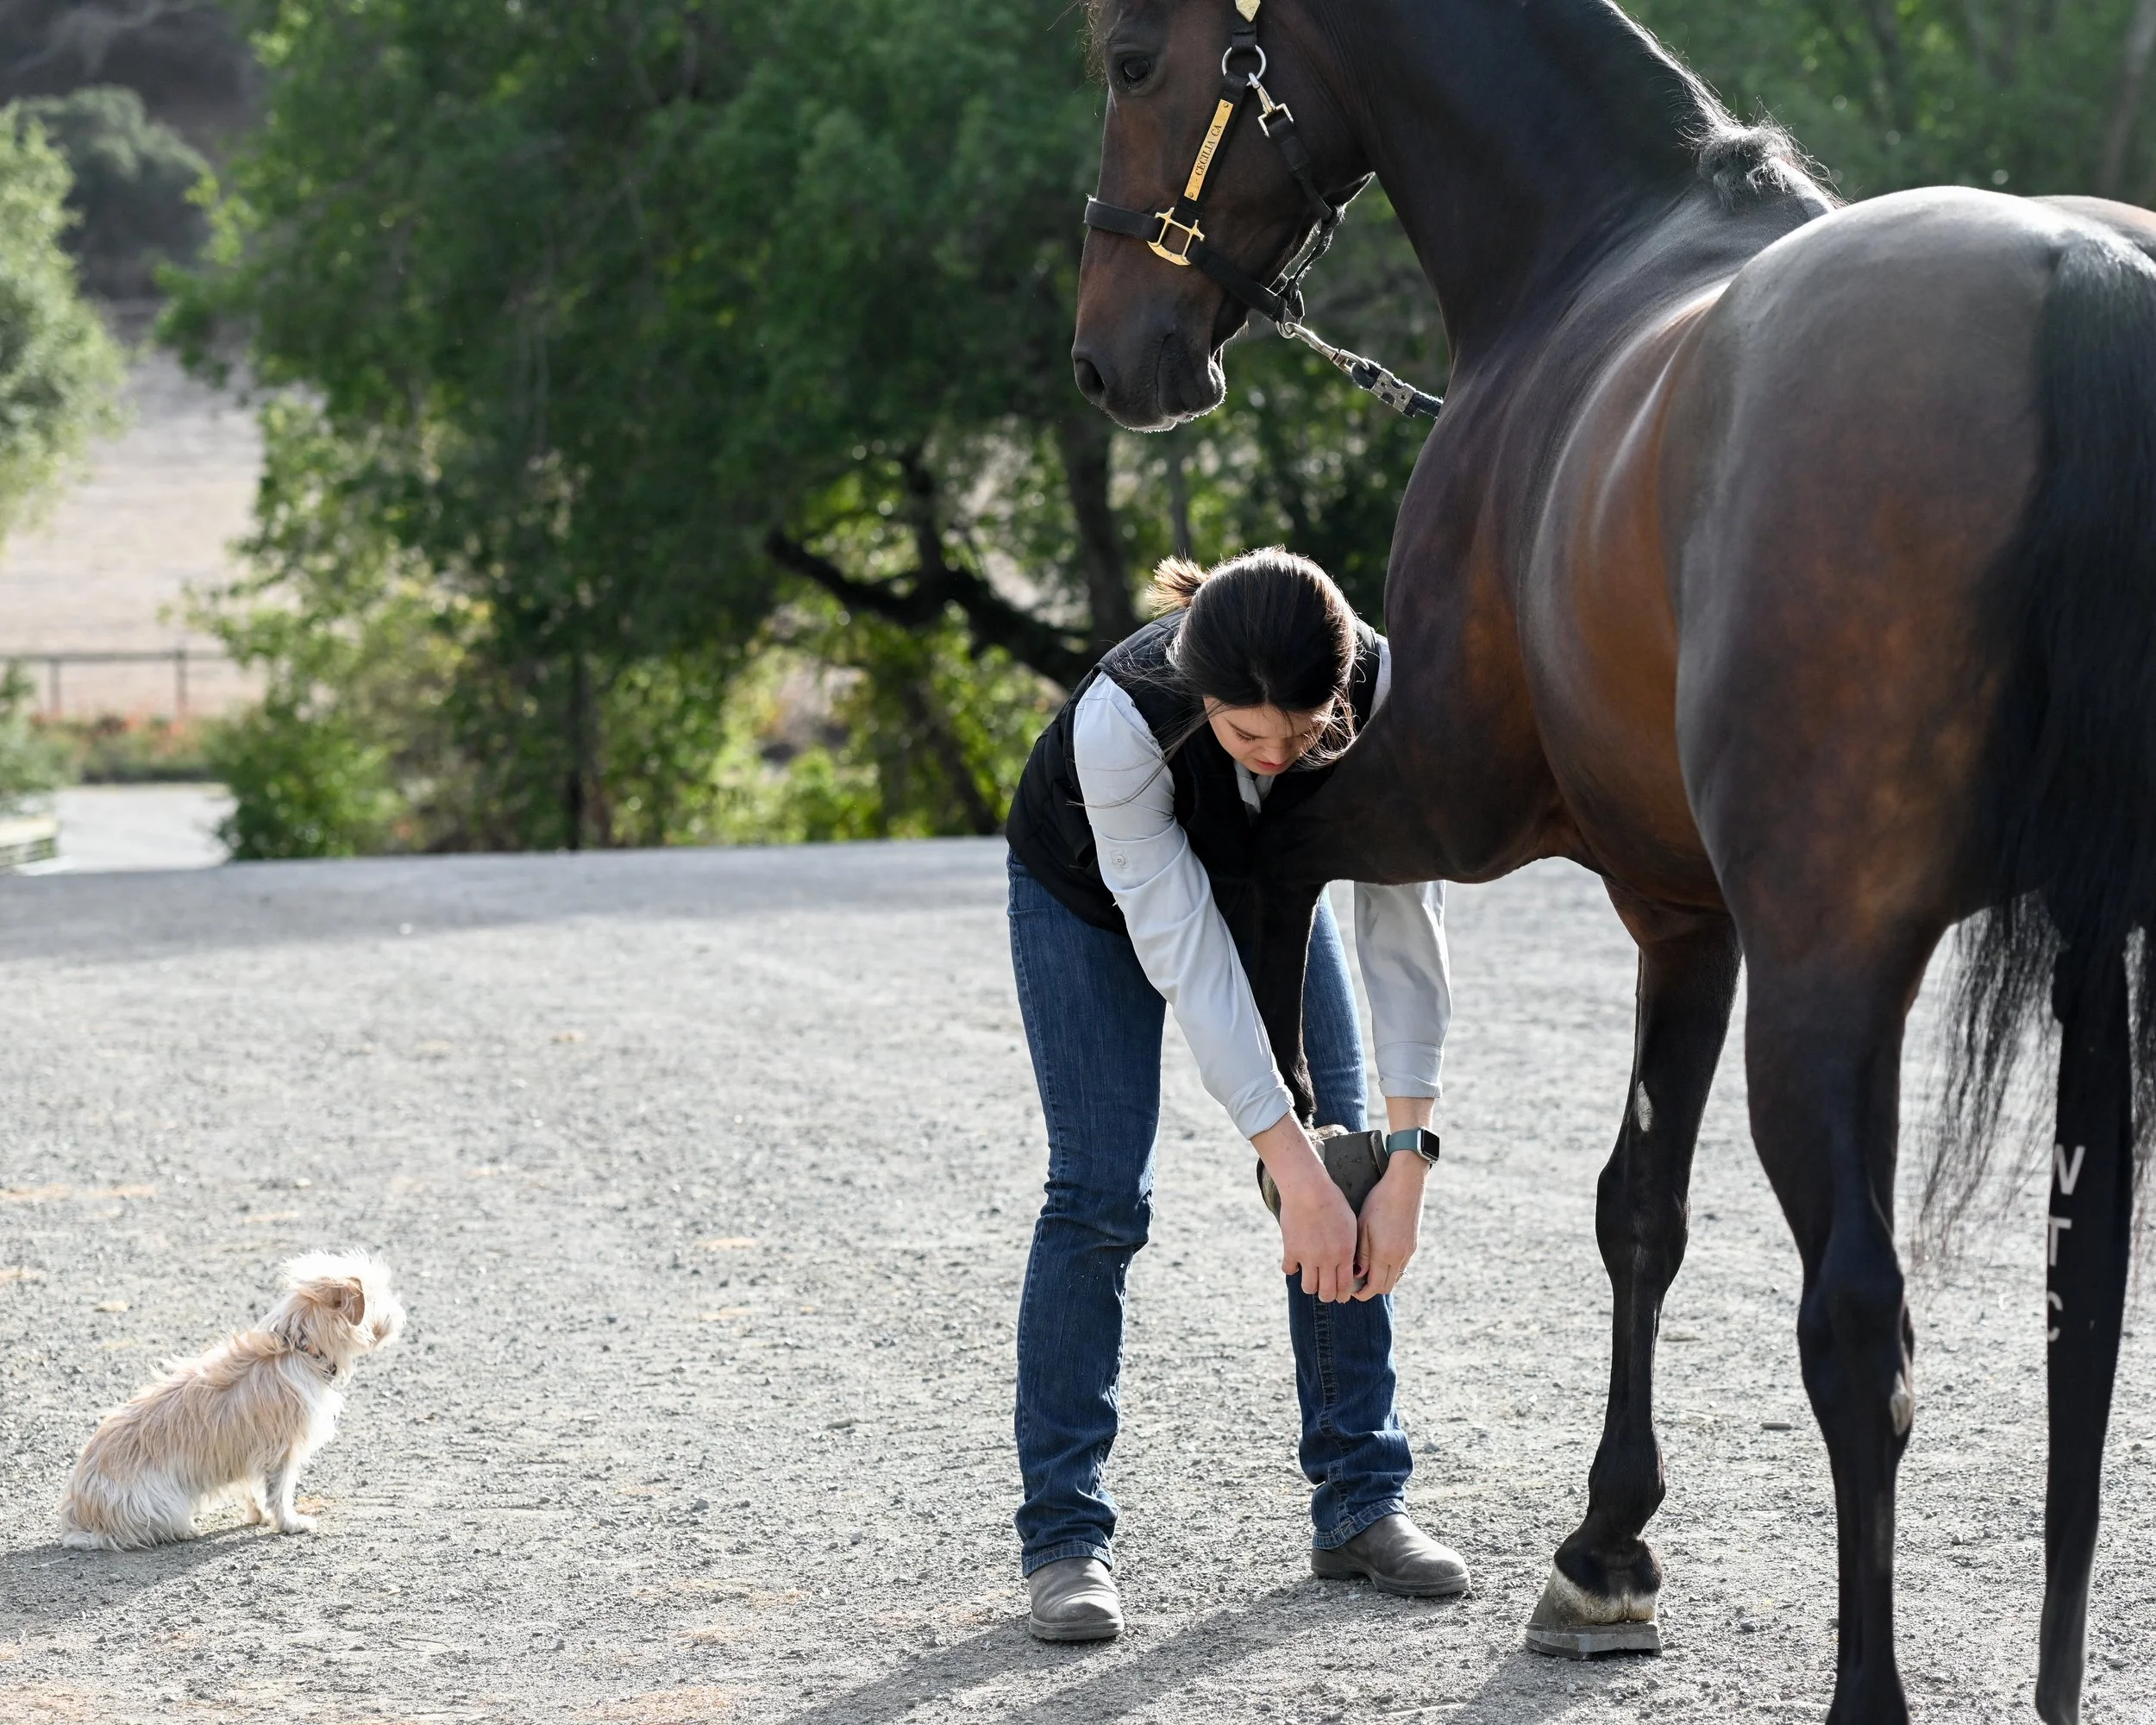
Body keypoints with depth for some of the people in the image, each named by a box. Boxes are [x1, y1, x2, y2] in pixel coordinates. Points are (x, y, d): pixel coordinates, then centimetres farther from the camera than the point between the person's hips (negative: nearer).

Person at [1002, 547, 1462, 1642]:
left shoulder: (1381, 691, -36)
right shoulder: (1121, 721, -43)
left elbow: (1402, 924, -30)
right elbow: (1187, 960, -38)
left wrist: (1407, 1160, -33)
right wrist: (1294, 1171, -38)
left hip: (1267, 873, 3)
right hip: (1085, 891, -3)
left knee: (1349, 1166, -4)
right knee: (1100, 1194, -12)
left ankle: (1359, 1500, 8)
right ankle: (1063, 1532, -4)